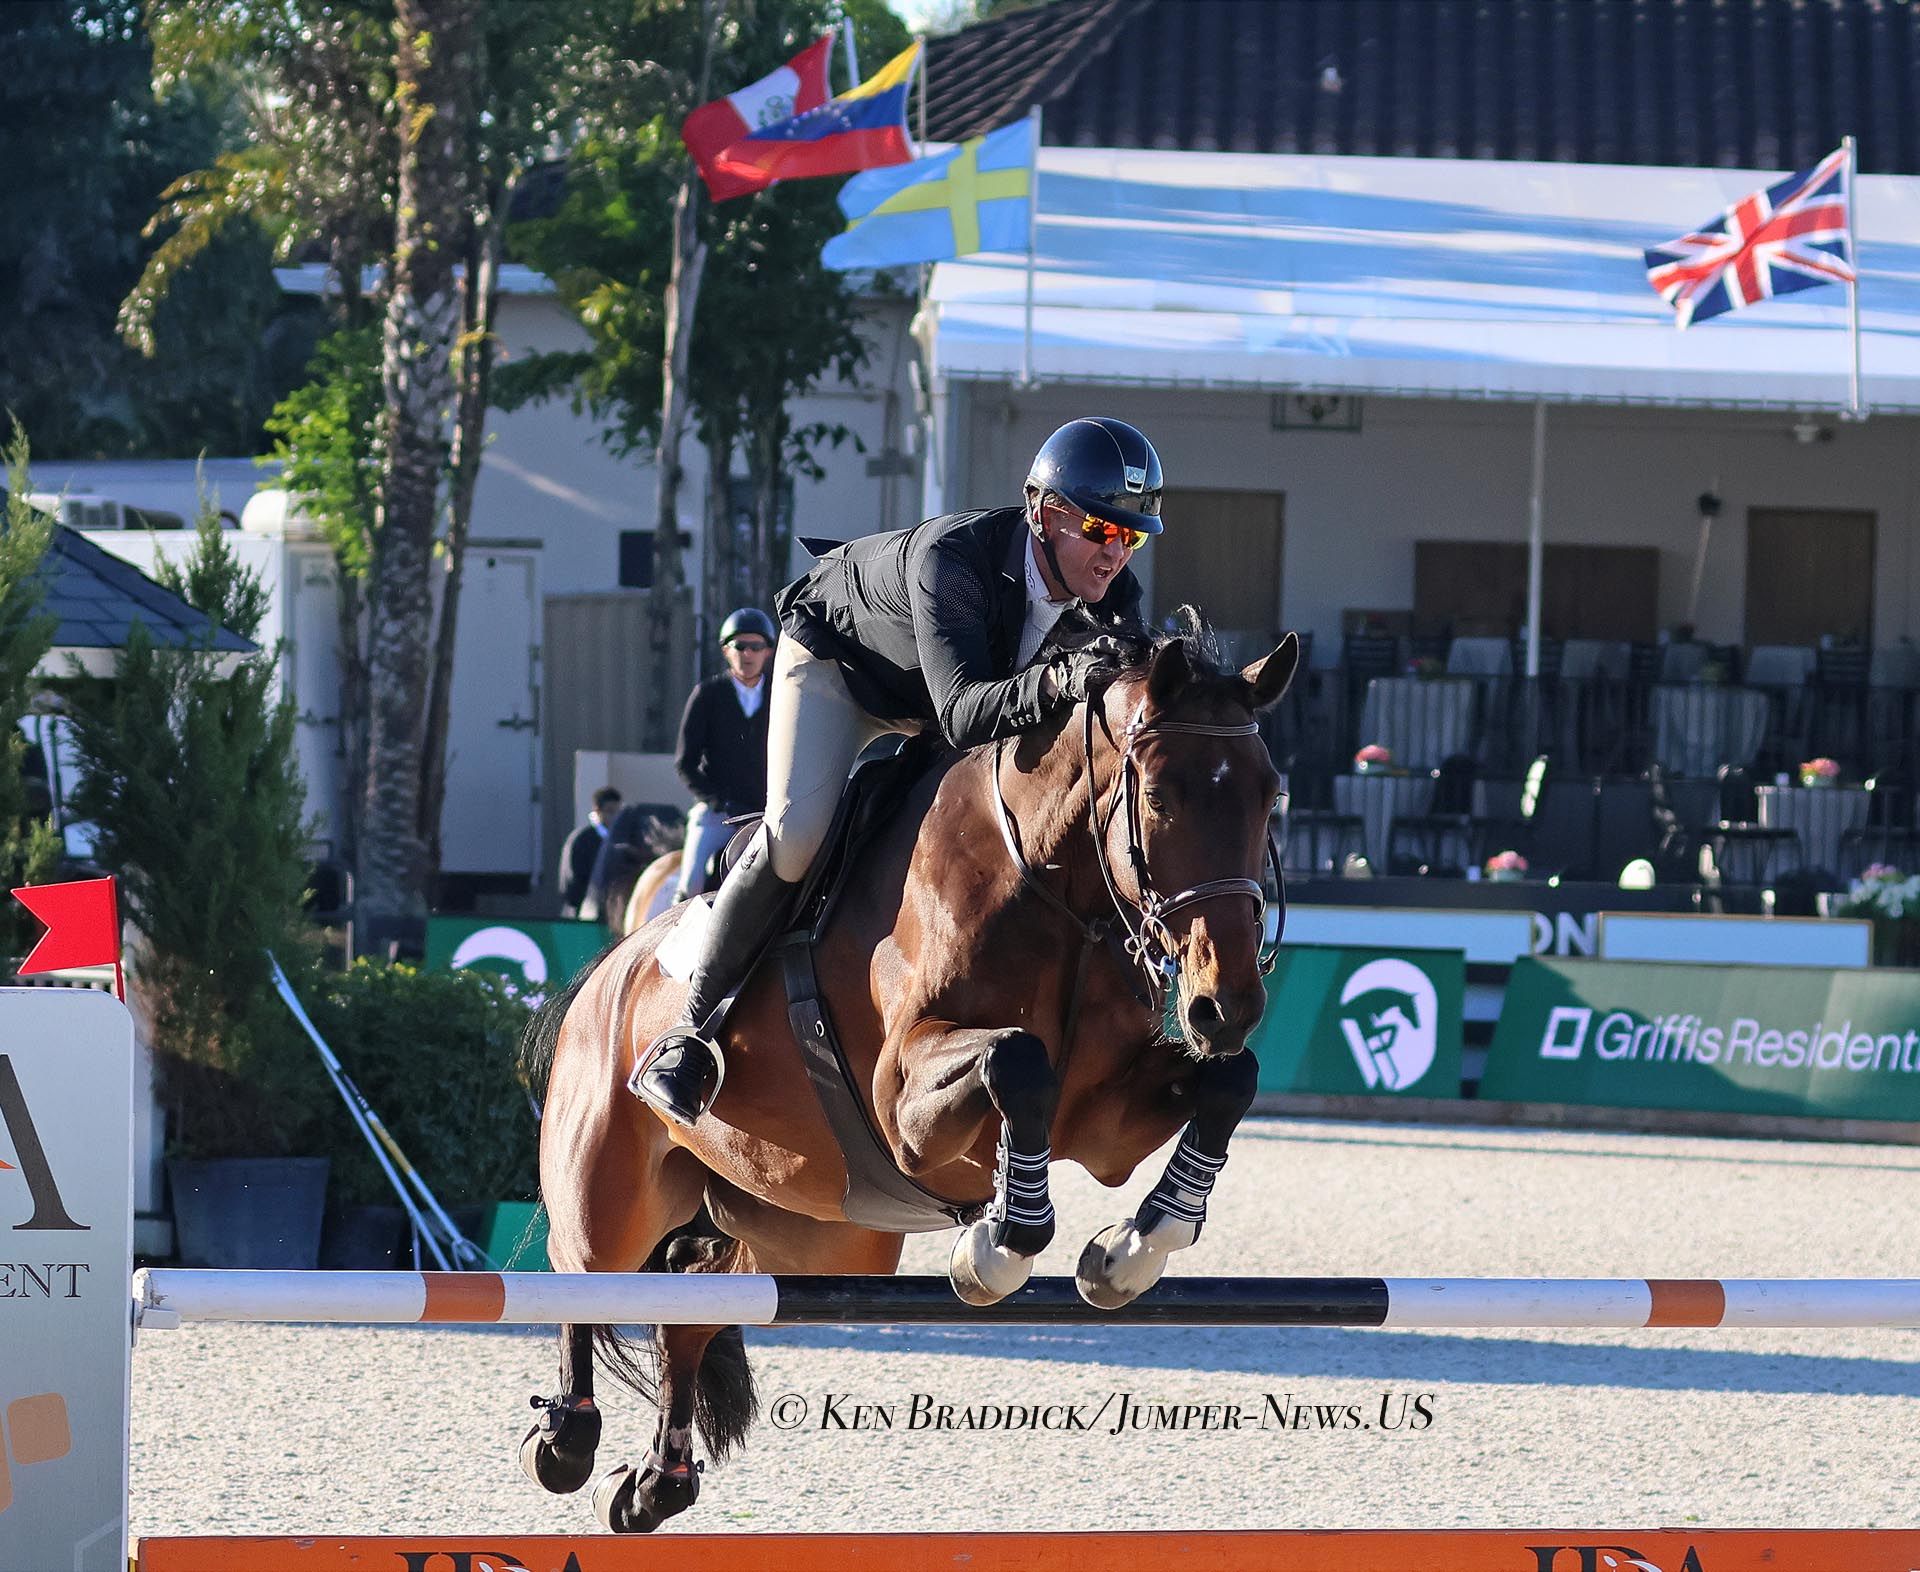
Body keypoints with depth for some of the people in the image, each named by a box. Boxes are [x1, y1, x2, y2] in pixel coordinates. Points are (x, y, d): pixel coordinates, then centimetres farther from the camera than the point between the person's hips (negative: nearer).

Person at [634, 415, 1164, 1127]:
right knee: (795, 832, -24)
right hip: (837, 656, -7)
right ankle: (691, 1029, -12)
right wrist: (1060, 680, -71)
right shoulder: (950, 557, -45)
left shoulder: (1111, 589, -27)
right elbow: (963, 714, -52)